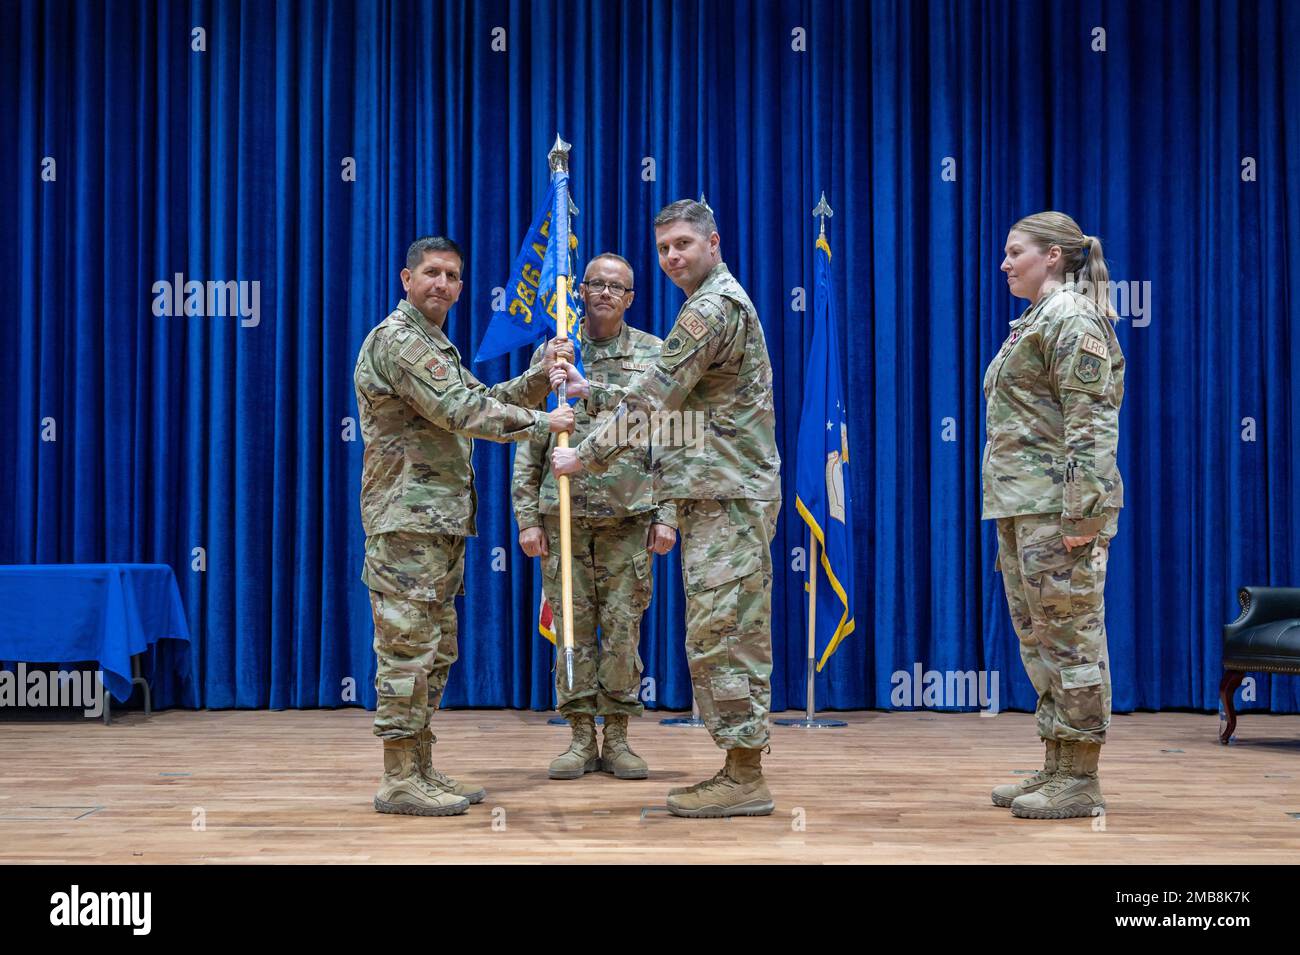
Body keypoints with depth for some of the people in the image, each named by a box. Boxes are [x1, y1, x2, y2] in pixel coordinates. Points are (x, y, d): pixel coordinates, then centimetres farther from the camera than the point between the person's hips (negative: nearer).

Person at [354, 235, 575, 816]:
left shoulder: (436, 347, 23)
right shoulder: (398, 339, -10)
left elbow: (487, 400, 19)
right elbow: (461, 411, -18)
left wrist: (543, 373, 4)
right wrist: (544, 422, -13)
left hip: (443, 523, 10)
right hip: (408, 520, -10)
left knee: (435, 650, 12)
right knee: (408, 646, -9)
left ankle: (420, 770, 18)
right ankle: (399, 780, -6)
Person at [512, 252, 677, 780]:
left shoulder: (654, 355, 6)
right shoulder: (551, 354, 7)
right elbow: (528, 444, 6)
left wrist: (667, 515, -4)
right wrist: (526, 517, 0)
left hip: (629, 515, 0)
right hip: (562, 514, 1)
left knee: (623, 626, 1)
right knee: (573, 624, 3)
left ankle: (617, 739, 11)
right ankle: (581, 738, 12)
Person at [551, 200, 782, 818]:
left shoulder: (712, 308, -12)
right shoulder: (718, 302, 22)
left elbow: (653, 402, -15)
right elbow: (670, 400, 24)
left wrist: (584, 458, -7)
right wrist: (590, 391, 19)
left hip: (728, 496, -11)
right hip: (718, 492, 11)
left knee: (721, 633, -9)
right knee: (730, 635, 11)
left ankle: (744, 779, -5)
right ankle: (739, 772, 15)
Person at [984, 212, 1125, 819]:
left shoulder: (1072, 319, -9)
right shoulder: (1034, 322, 21)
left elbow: (1089, 426, -17)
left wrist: (1081, 515, -22)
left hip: (1057, 507, -10)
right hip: (1021, 507, 10)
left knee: (1069, 635, -6)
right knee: (1038, 638, 12)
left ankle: (1080, 782, -1)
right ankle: (1056, 769, 20)